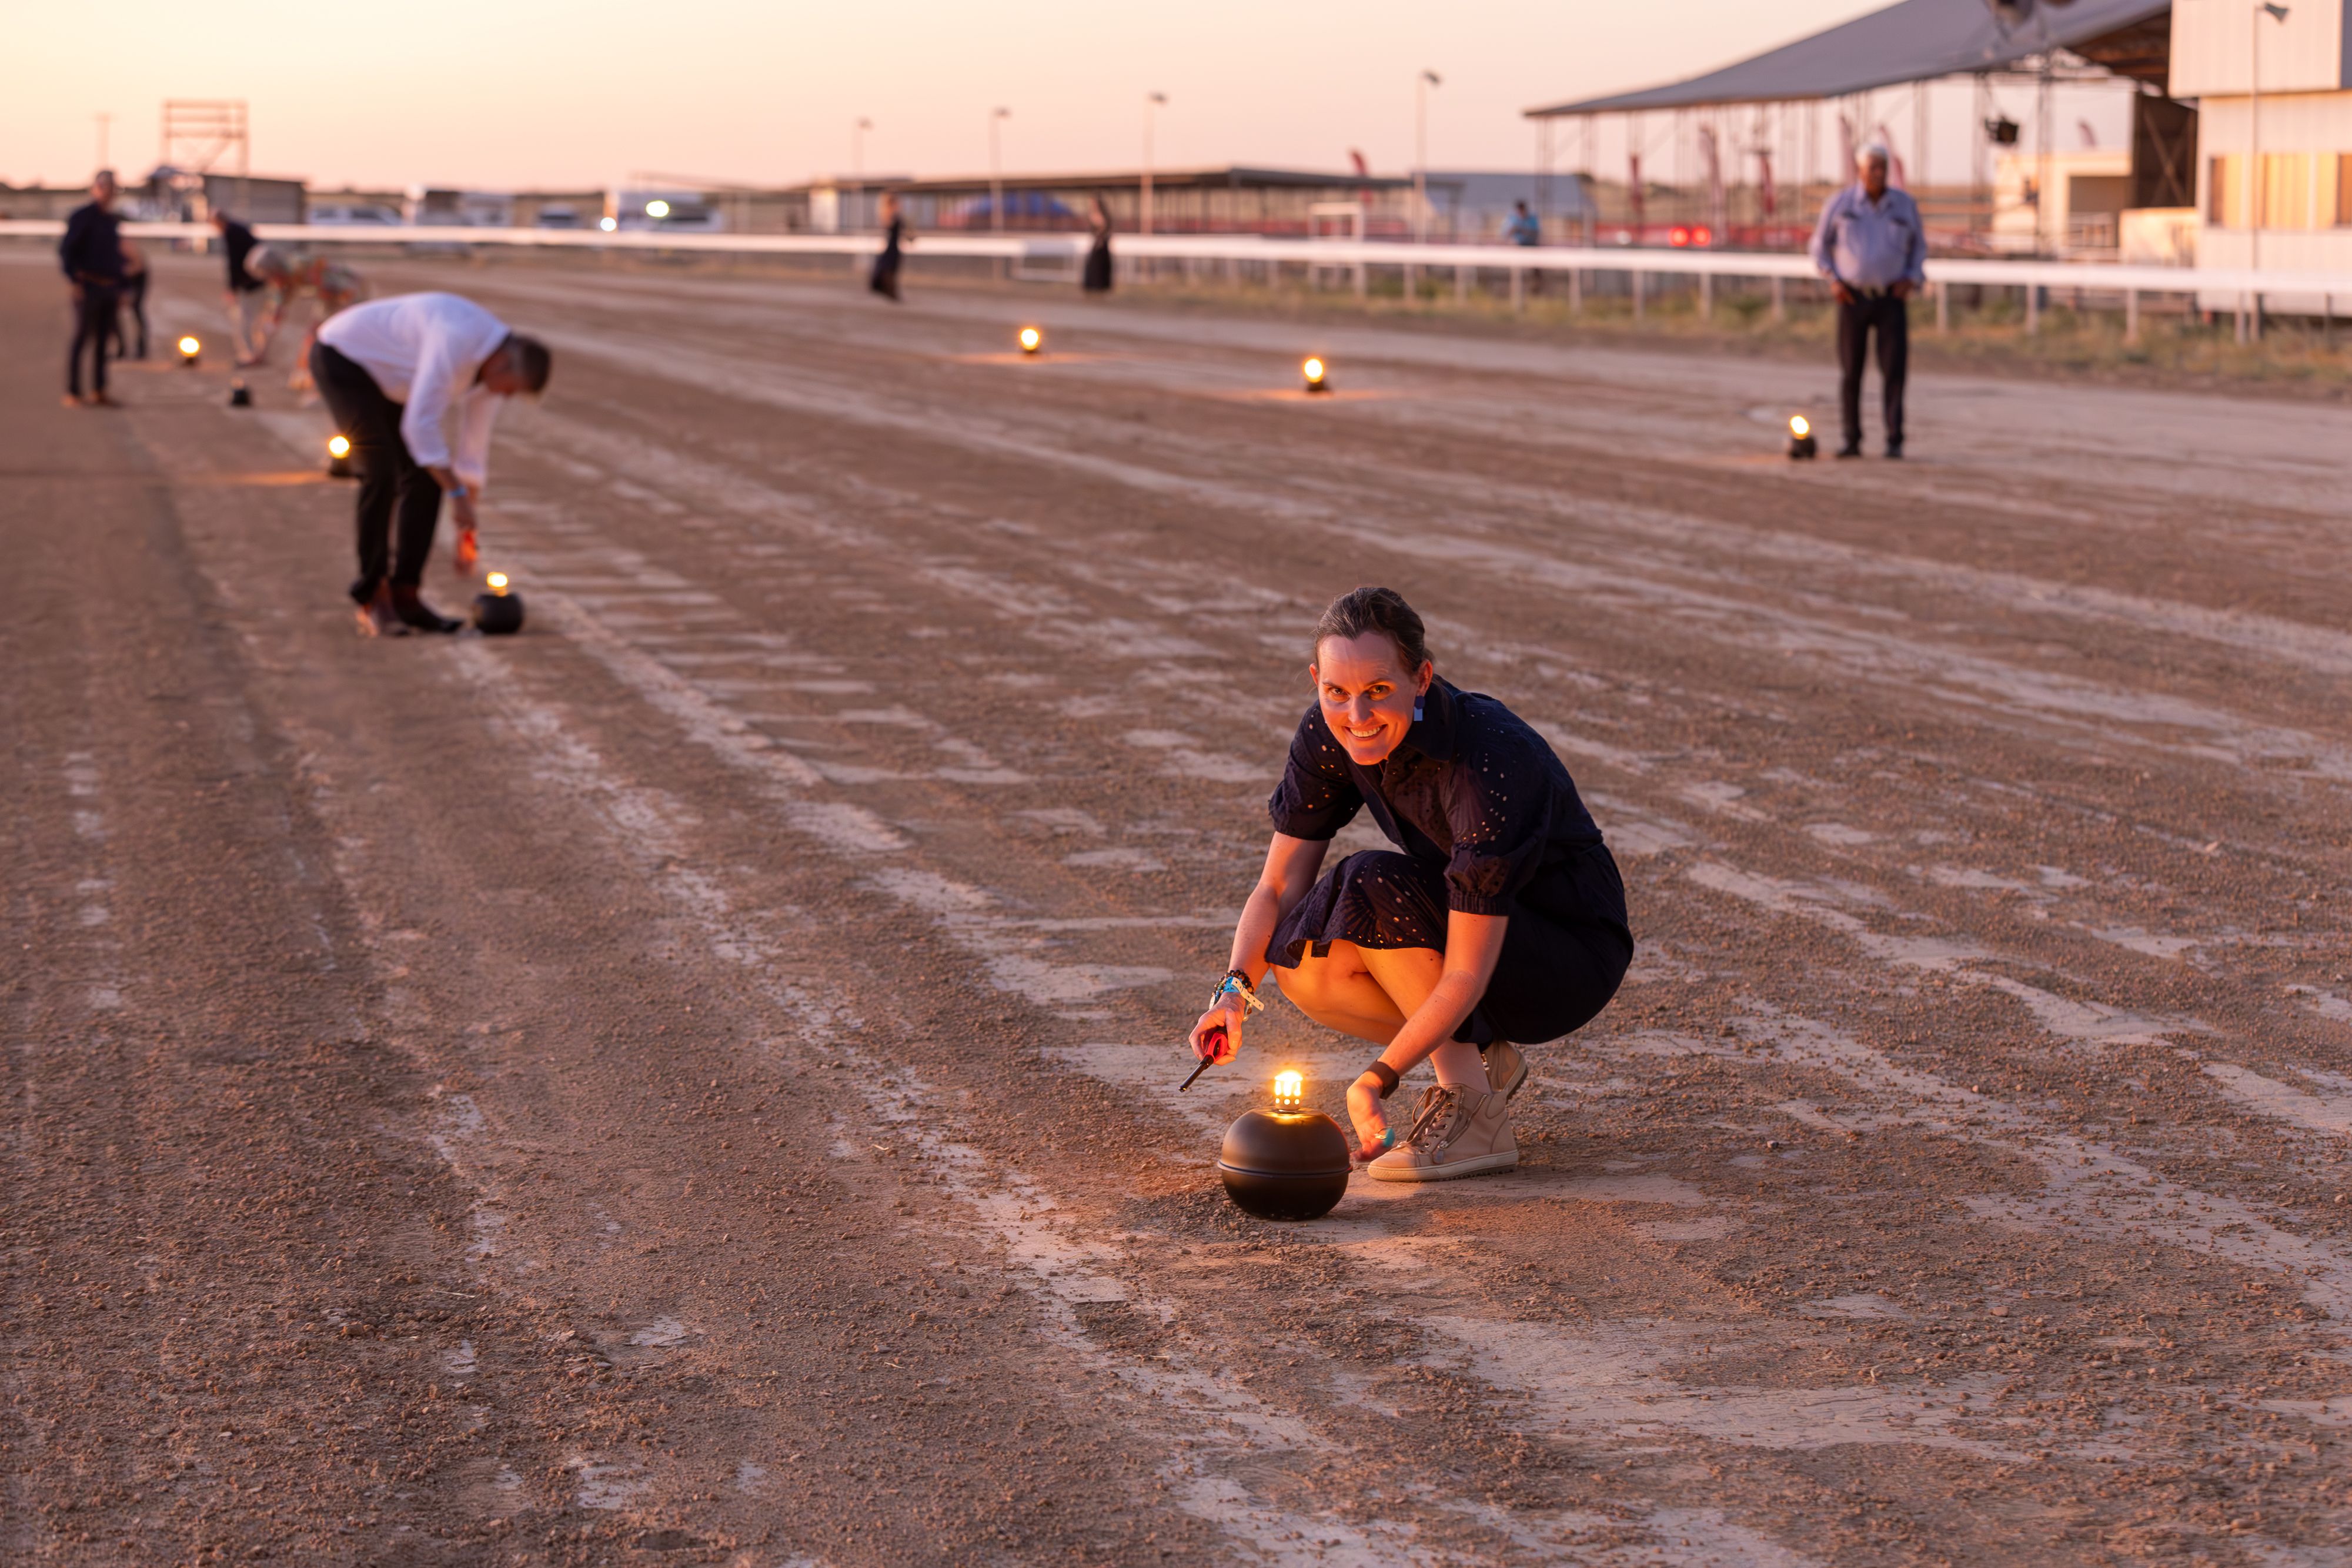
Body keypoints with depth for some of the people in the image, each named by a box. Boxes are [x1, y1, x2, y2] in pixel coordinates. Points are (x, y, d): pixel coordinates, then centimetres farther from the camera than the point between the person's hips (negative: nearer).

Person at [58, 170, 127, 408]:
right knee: (81, 338, -7)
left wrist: (120, 288, 17)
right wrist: (73, 281, -19)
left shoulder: (113, 221, 16)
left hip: (109, 288, 7)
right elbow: (65, 250, -12)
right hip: (87, 288, -7)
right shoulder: (82, 216, -7)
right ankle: (72, 394, -7)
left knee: (102, 340, 8)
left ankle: (98, 392, 12)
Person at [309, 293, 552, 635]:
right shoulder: (457, 341, -35)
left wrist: (466, 531, 7)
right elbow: (419, 425, -38)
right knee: (381, 473, -20)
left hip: (381, 376, 9)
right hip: (342, 359, -9)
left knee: (426, 475, -2)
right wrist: (459, 495, -35)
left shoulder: (492, 366, -5)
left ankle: (404, 595, 2)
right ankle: (373, 599, -9)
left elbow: (474, 449, 5)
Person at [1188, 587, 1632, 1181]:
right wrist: (1236, 990, -24)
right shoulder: (1329, 733, -13)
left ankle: (1475, 1113, -17)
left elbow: (1467, 973, -32)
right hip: (1464, 923, 7)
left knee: (1374, 885, -28)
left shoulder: (1491, 763, -33)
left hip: (1573, 962, -7)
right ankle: (1484, 1058, 5)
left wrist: (1378, 1080, -37)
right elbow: (1278, 886, -7)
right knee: (1304, 963, -17)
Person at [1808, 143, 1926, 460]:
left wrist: (1911, 280, -5)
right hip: (1853, 299, 0)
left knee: (1895, 369, -10)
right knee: (1850, 372, 1)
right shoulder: (1841, 203, -4)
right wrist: (1833, 281, -7)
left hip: (1892, 299, 0)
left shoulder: (1904, 205, -1)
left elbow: (1918, 246, 12)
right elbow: (1821, 245, 7)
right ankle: (1852, 441, 13)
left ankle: (1894, 442, -7)